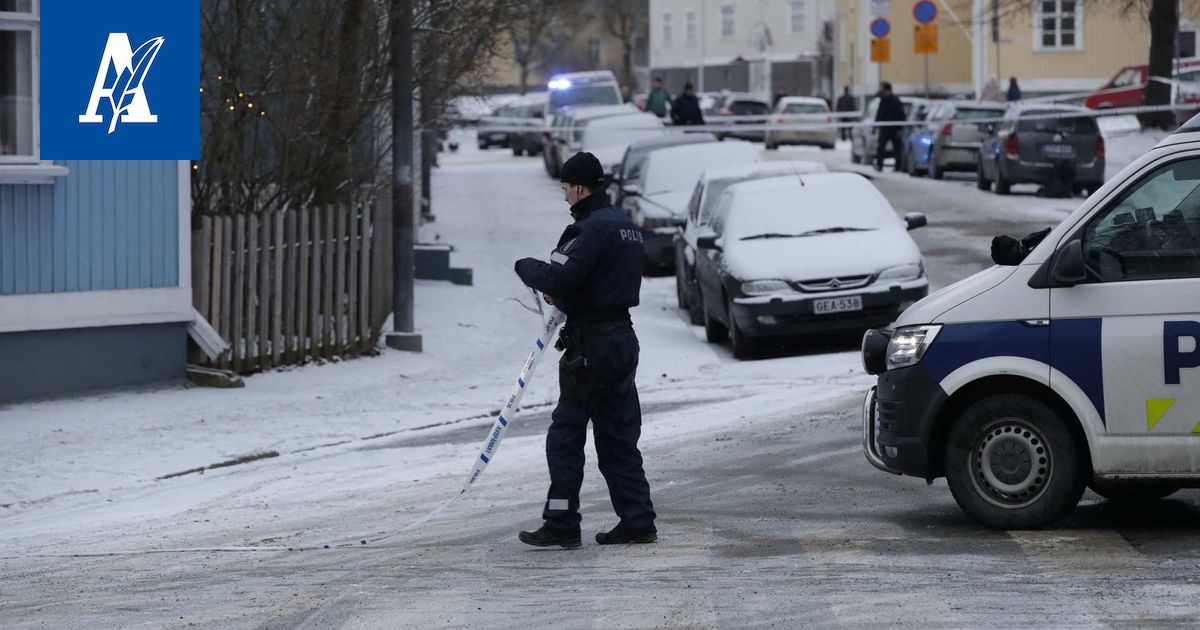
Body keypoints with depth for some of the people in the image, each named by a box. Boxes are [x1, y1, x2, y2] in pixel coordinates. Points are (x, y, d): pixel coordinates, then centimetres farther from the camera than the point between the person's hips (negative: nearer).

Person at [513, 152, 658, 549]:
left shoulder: (591, 229, -17)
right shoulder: (627, 226, 14)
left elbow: (558, 278, -24)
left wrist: (527, 267, -6)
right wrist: (561, 293, 12)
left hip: (591, 344, -9)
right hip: (622, 335, 9)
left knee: (566, 436, -3)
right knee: (619, 435, 13)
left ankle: (561, 526, -2)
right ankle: (638, 522, 12)